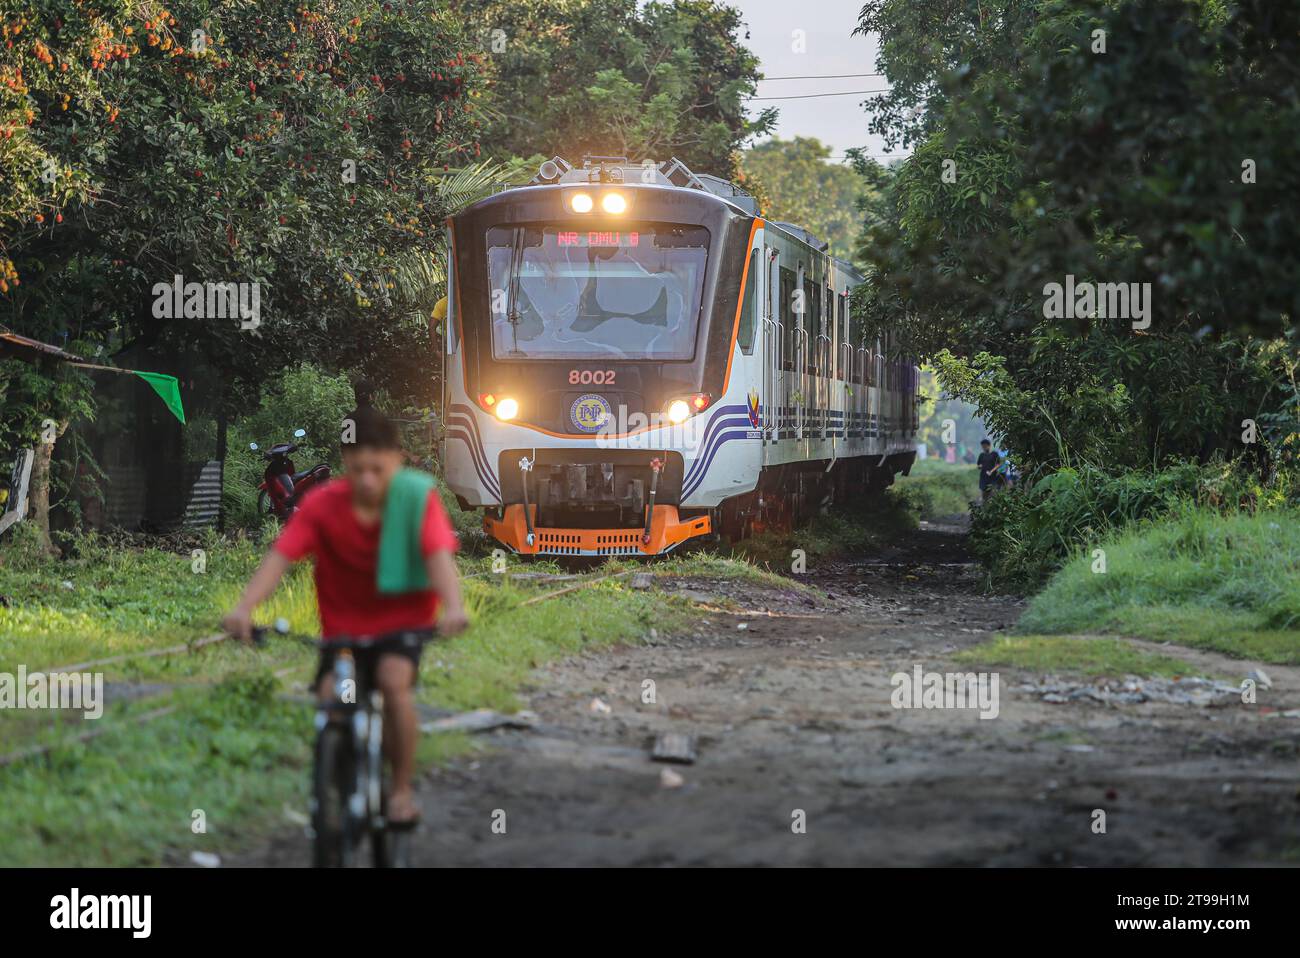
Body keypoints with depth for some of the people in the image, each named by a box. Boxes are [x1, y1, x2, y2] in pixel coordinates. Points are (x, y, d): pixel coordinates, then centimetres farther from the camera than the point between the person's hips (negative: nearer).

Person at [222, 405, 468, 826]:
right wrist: (244, 607, -42)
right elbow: (280, 556, -25)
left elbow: (439, 555, -30)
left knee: (394, 679, -28)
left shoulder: (418, 499, -17)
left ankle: (403, 789, -11)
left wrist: (453, 607, -50)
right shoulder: (321, 504, -16)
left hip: (403, 619, -2)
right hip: (344, 625, 2)